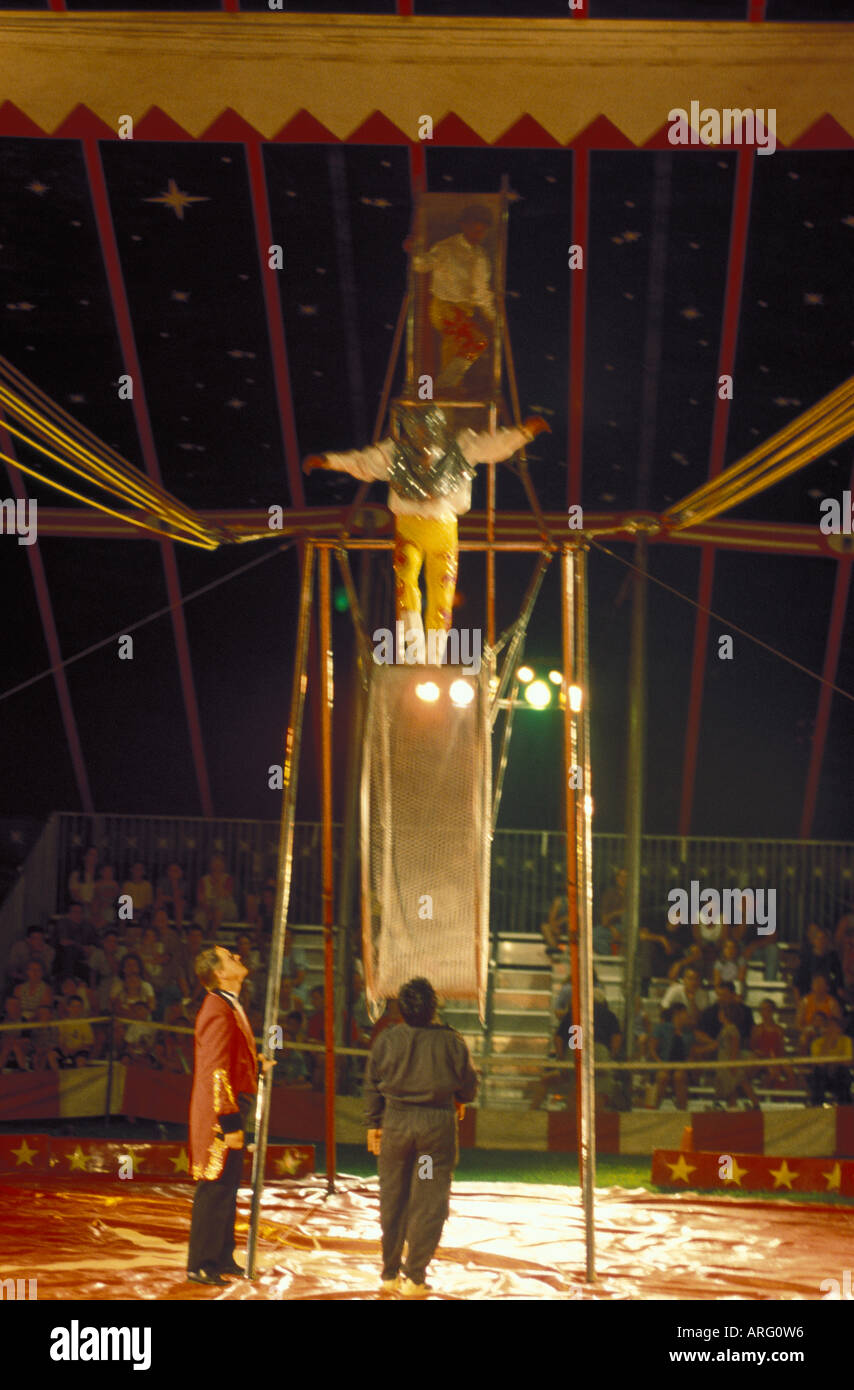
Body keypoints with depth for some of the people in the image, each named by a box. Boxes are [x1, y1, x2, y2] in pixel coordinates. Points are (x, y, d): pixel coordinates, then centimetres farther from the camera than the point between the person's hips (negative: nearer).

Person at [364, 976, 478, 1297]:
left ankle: (391, 1274, 19)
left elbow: (372, 1087, 5)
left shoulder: (386, 1040, -2)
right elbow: (468, 1086, 5)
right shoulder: (450, 1042, -7)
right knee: (429, 1202, 4)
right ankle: (415, 1277, 2)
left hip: (396, 1121, 2)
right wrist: (459, 1100, 27)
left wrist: (374, 1125, 17)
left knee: (392, 1200, 13)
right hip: (437, 1124, -2)